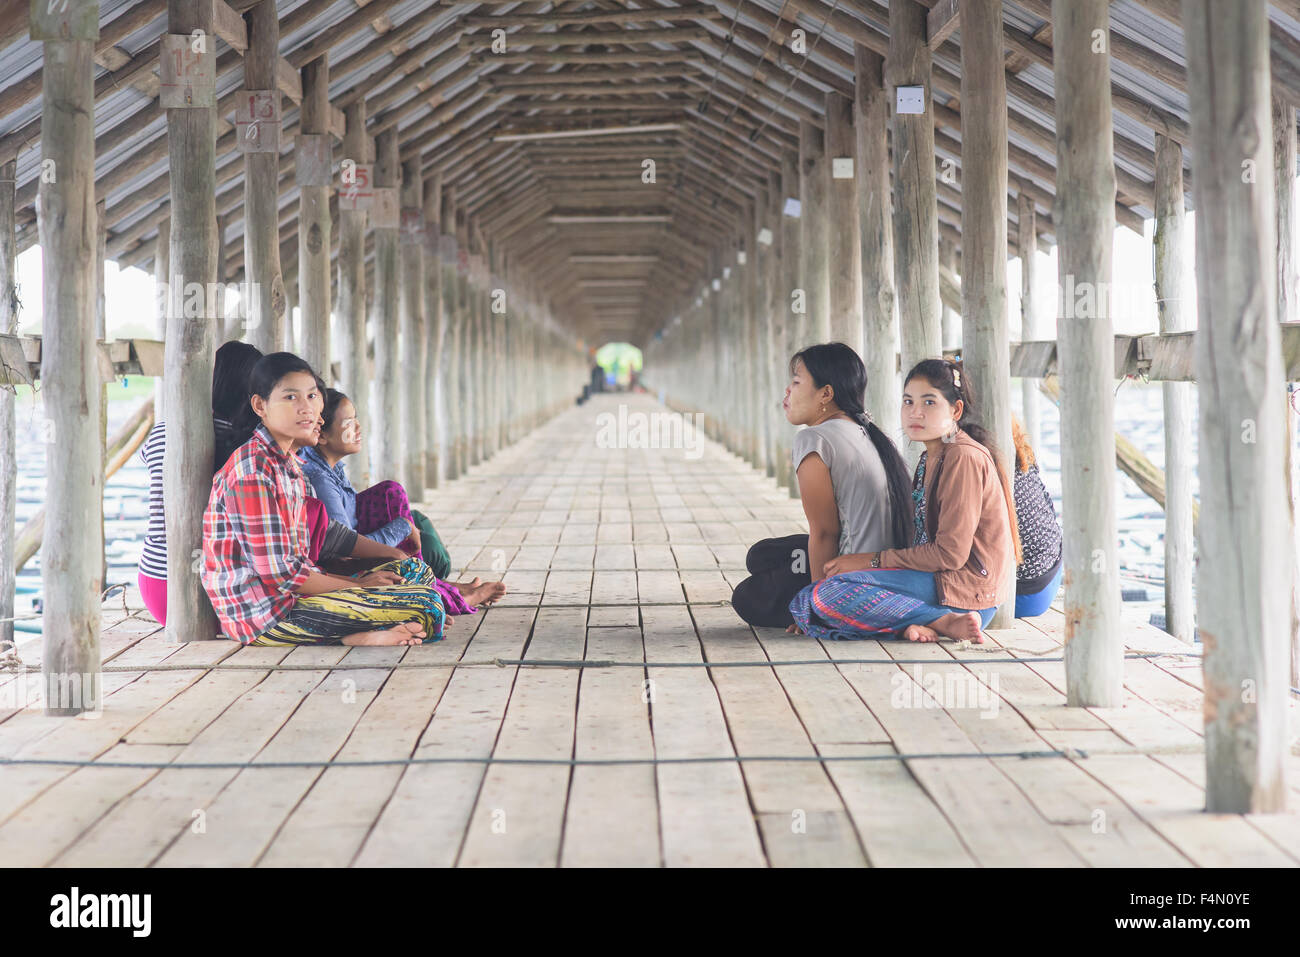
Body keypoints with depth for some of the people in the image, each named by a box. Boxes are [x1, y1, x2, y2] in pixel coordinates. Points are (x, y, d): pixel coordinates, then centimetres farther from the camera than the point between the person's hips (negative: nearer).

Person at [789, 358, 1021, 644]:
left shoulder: (964, 458, -13)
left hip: (966, 587, -10)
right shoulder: (929, 458, 18)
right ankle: (916, 621, -13)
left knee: (826, 596, -20)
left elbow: (950, 553, -18)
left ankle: (946, 621, -21)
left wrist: (873, 560, -12)